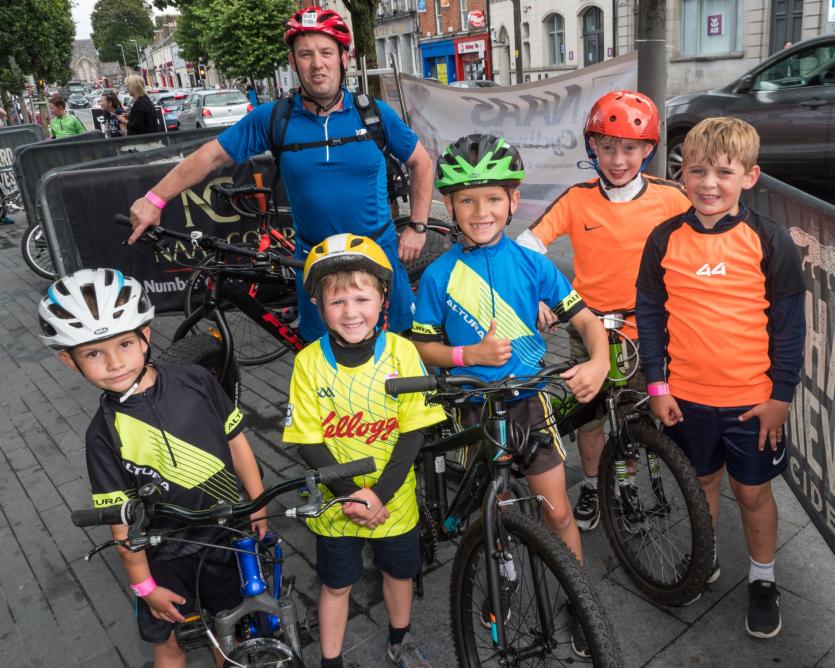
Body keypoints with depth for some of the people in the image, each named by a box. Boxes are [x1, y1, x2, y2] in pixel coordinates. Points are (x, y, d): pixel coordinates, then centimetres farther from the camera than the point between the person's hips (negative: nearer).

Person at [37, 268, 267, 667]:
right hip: (167, 556, -1)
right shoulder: (105, 433, -16)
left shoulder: (195, 382, -14)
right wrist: (145, 585, -6)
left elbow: (236, 441, -3)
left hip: (228, 535, 1)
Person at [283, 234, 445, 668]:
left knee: (399, 571, 22)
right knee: (337, 584, 18)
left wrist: (380, 494, -19)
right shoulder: (309, 361, -16)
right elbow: (308, 442, -13)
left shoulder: (401, 352, -16)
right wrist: (350, 494, -20)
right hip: (334, 502, -1)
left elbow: (413, 431, -13)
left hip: (393, 501, 1)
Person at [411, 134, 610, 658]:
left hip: (529, 401, 0)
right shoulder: (439, 274, -8)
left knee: (557, 513, 5)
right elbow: (424, 347, -2)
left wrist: (599, 362, -25)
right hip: (473, 407, 1)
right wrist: (471, 353, -20)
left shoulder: (531, 264, -7)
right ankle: (502, 575, 46)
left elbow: (585, 318, -6)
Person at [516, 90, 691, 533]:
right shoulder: (577, 199, -8)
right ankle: (592, 486, 35)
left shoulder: (669, 198, -7)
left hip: (646, 330, 0)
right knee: (588, 415, 12)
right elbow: (527, 245, -14)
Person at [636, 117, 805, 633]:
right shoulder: (666, 239, -5)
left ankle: (763, 581, 35)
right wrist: (656, 383, -2)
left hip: (753, 399, -1)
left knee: (754, 491, 13)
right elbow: (650, 312, 1)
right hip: (687, 396, 2)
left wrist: (782, 395, -6)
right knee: (703, 481, 20)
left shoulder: (769, 240, -10)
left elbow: (789, 321, -5)